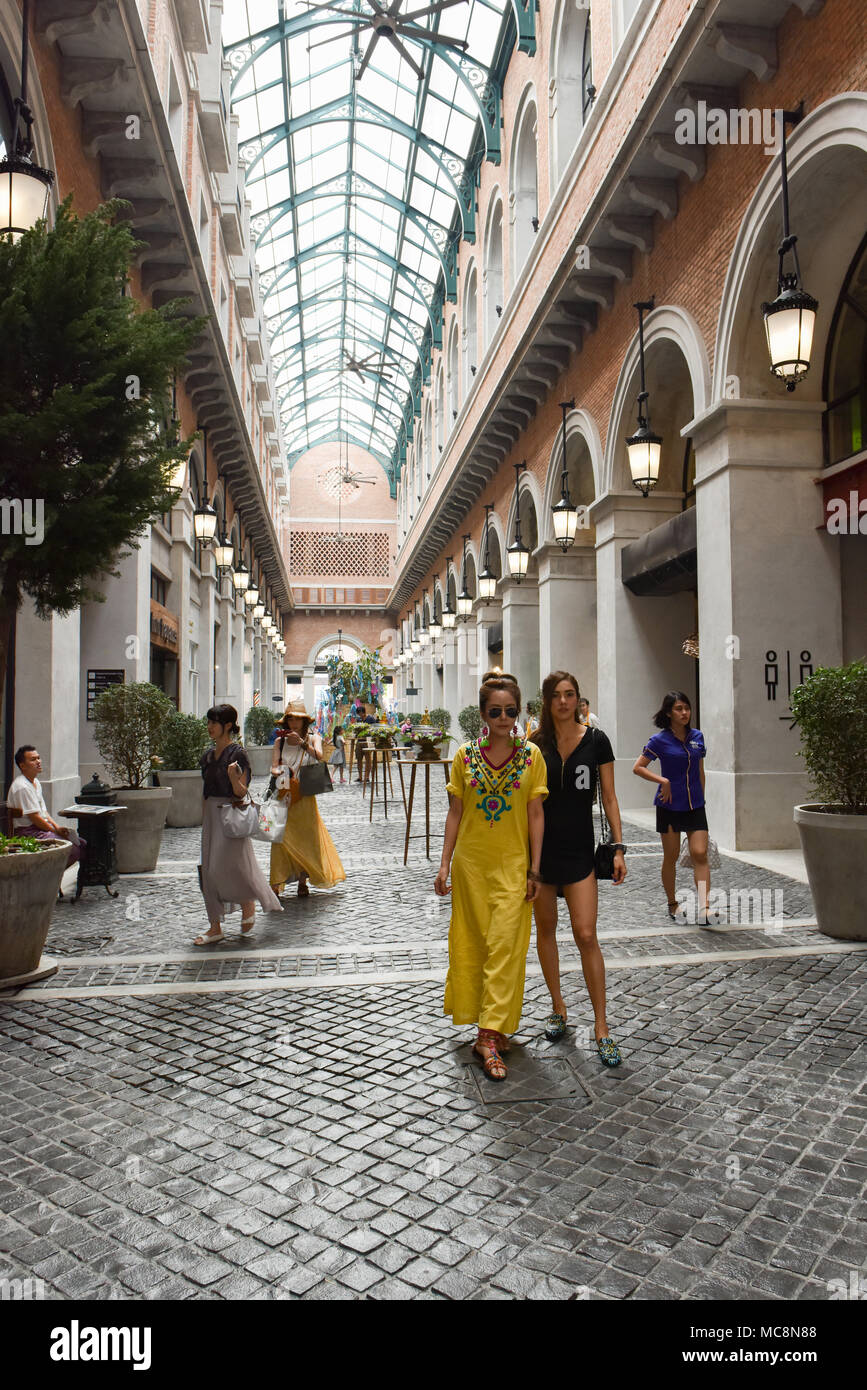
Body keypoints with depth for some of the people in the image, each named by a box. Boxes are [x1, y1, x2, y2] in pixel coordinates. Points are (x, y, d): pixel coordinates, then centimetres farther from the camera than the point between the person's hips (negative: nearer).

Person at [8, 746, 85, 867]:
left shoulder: (36, 782, 16)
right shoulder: (22, 787, -17)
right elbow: (34, 817, -18)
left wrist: (57, 827, 4)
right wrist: (56, 830, -10)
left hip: (42, 828, 10)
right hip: (28, 832, -10)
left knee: (82, 844, 1)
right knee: (73, 848, -25)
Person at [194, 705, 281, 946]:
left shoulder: (238, 754, -10)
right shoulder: (209, 756, 12)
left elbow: (241, 792, -12)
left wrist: (233, 776, -31)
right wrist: (204, 820, 17)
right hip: (211, 814, 8)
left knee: (229, 865, -13)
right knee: (209, 869, 5)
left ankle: (249, 905, 15)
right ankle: (215, 927, 11)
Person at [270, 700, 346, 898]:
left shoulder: (313, 738, 4)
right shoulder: (280, 741, 6)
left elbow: (319, 756, -15)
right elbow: (274, 766, -1)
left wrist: (302, 742, -26)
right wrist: (277, 772, -23)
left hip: (305, 796, 0)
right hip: (284, 795, 0)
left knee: (306, 836, 4)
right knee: (281, 836, -5)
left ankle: (303, 882, 19)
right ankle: (277, 884, -4)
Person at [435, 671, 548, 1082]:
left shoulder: (531, 755, -2)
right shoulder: (466, 755, 2)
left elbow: (536, 814, 0)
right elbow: (455, 812, 5)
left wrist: (534, 868, -4)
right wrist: (444, 864, 2)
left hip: (512, 864, -2)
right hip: (470, 862, 2)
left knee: (504, 945, -6)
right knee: (473, 943, 9)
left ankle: (490, 1034, 0)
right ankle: (491, 1026, 26)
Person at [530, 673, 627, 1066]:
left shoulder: (595, 740, -1)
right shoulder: (534, 743, 1)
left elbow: (609, 798, 2)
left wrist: (618, 848, -4)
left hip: (579, 849, -2)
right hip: (540, 847, 2)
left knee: (586, 934, -7)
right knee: (545, 929, 12)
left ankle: (601, 1026, 4)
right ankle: (558, 1008, 29)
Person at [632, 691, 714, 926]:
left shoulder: (697, 737, 6)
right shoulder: (660, 740, -6)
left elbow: (700, 772, 15)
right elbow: (638, 767, -7)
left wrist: (700, 798, 15)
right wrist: (663, 781, -16)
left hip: (695, 805, 3)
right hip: (669, 805, -3)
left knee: (700, 854, -10)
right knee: (671, 857, 9)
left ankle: (704, 908, -11)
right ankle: (672, 904, 25)